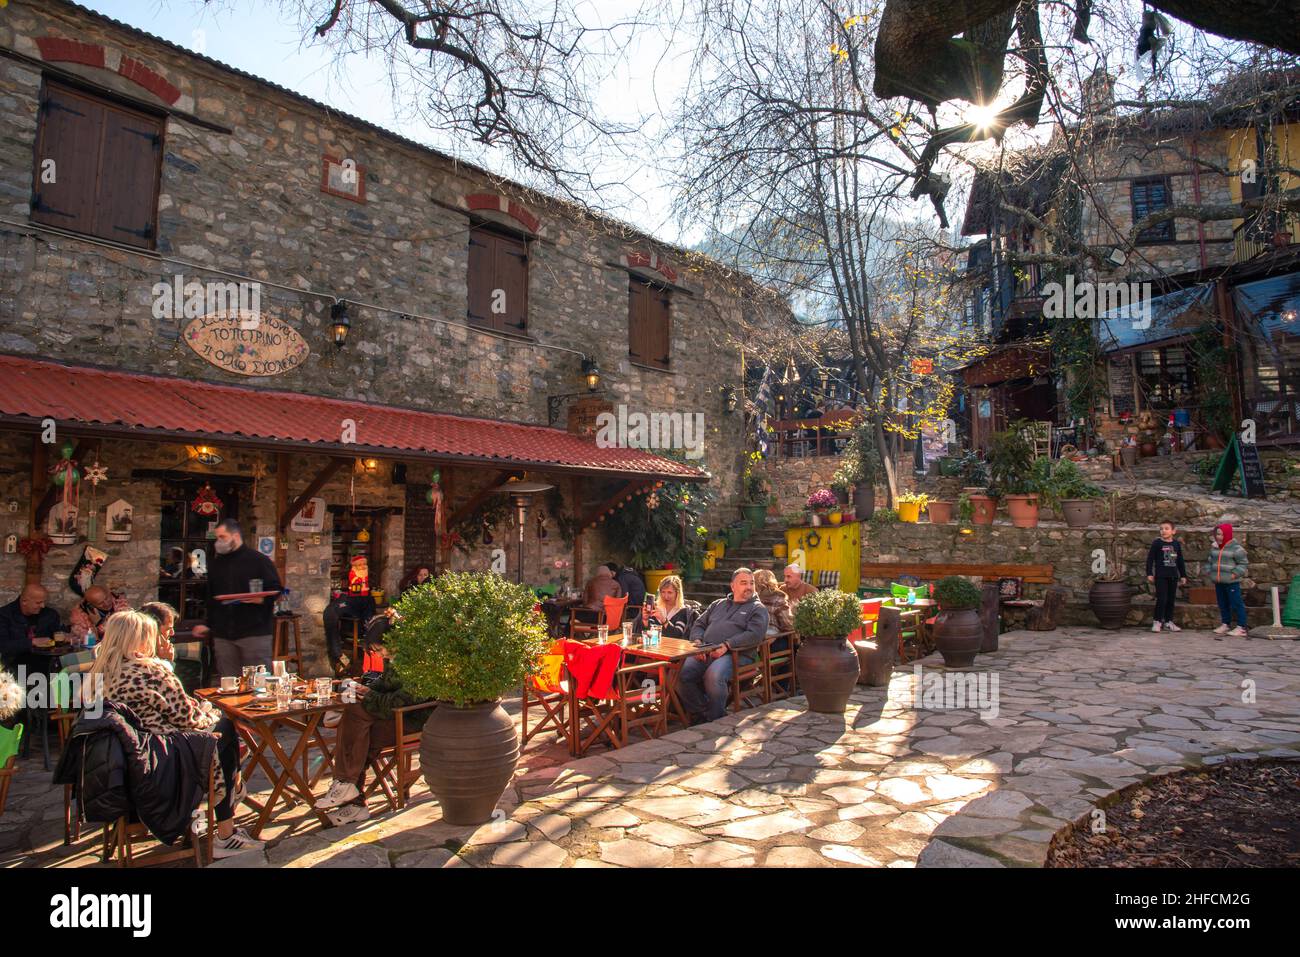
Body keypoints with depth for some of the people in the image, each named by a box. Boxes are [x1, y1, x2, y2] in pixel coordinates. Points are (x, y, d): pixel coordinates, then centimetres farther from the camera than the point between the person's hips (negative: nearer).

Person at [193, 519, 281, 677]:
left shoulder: (259, 560, -2)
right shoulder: (215, 564, 16)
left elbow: (277, 590, -3)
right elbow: (211, 598, 23)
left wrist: (262, 599, -22)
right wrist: (208, 625, 18)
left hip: (255, 632, -5)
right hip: (222, 635, 5)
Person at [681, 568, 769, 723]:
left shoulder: (758, 608, 11)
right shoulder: (718, 604, 28)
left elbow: (755, 635, -6)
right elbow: (698, 624, 27)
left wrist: (727, 645, -15)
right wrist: (698, 641, 3)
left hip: (734, 654, -5)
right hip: (705, 652, 5)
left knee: (714, 675, -35)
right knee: (682, 673, -22)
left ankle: (715, 719, -14)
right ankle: (700, 715, -5)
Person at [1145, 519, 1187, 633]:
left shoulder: (1177, 544, 9)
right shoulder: (1156, 543, -4)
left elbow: (1180, 561, 16)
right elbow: (1150, 559, -5)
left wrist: (1183, 575, 16)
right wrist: (1149, 573, -10)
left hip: (1173, 576, 5)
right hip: (1160, 576, -4)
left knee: (1171, 600, 9)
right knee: (1161, 599, -9)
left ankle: (1168, 622, 18)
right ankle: (1157, 622, 0)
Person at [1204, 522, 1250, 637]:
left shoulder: (1236, 548, -9)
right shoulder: (1214, 547, 10)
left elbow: (1244, 563, -8)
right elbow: (1210, 561, 20)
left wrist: (1235, 574, -18)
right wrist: (1206, 571, 7)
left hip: (1232, 582, -7)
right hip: (1218, 581, 7)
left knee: (1236, 604, -4)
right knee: (1222, 604, 14)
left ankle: (1241, 628, 0)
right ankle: (1226, 624, 25)